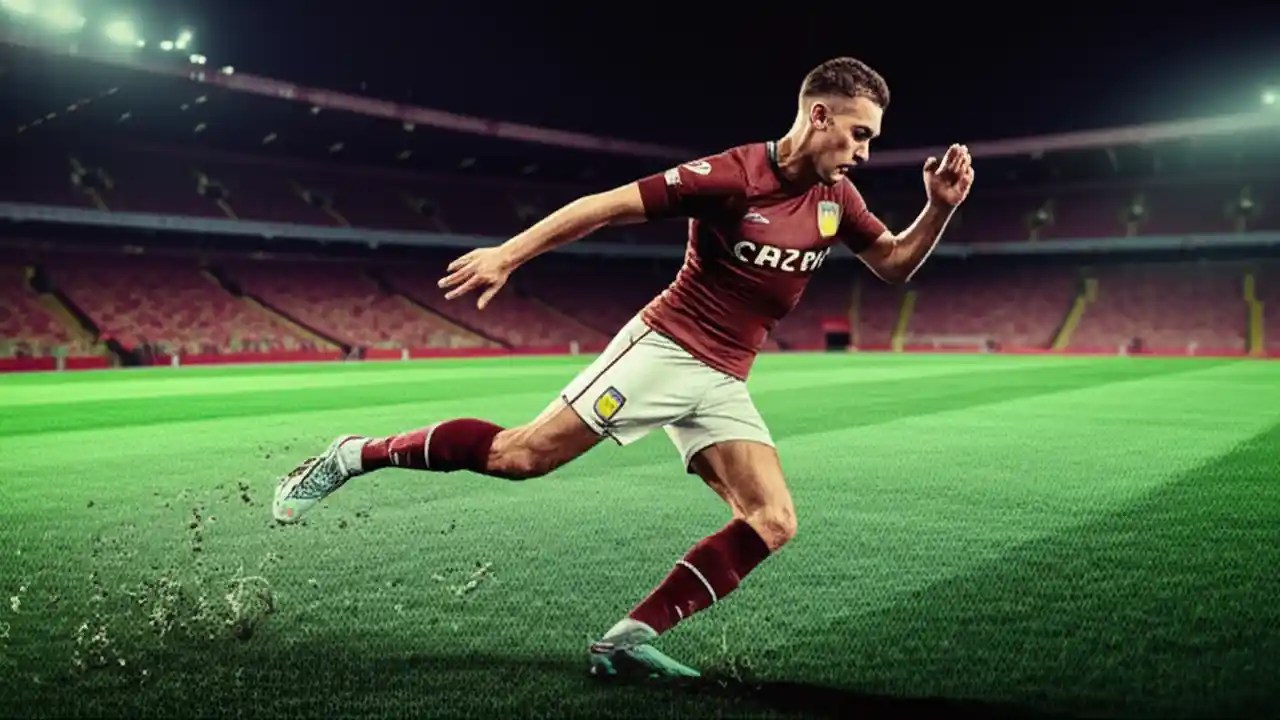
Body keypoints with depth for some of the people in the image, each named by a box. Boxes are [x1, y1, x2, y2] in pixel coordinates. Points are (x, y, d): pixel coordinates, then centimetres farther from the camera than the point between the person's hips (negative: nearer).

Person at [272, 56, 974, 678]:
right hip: (662, 348, -7)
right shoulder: (733, 175, -16)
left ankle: (628, 638, -4)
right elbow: (607, 205, -16)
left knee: (773, 523, -8)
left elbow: (896, 265, 18)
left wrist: (940, 207, 1)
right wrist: (507, 255, -20)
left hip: (723, 383, 7)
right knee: (521, 454, -14)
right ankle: (358, 454, 7)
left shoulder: (837, 199, 7)